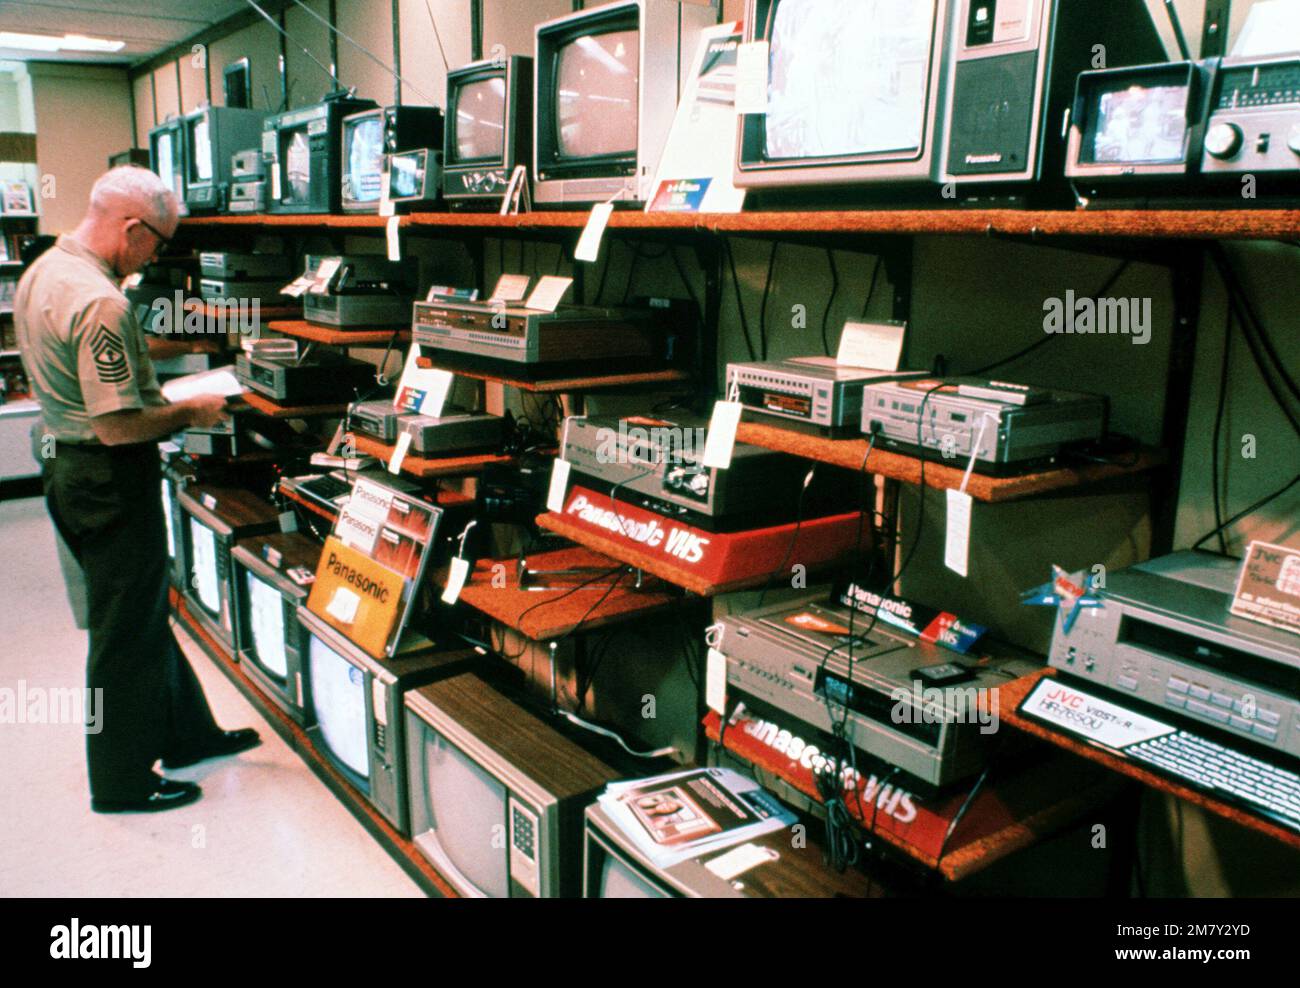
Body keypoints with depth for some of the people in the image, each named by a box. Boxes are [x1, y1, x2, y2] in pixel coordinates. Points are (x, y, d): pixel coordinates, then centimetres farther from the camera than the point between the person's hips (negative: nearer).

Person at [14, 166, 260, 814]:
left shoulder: (41, 272, 8)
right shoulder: (101, 304, -25)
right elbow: (117, 426, -27)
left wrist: (160, 399, 15)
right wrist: (190, 413, -12)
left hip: (68, 465, 10)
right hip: (112, 481, -10)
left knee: (147, 614, 21)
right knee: (127, 634, 4)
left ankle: (186, 736, 37)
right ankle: (122, 783, 20)